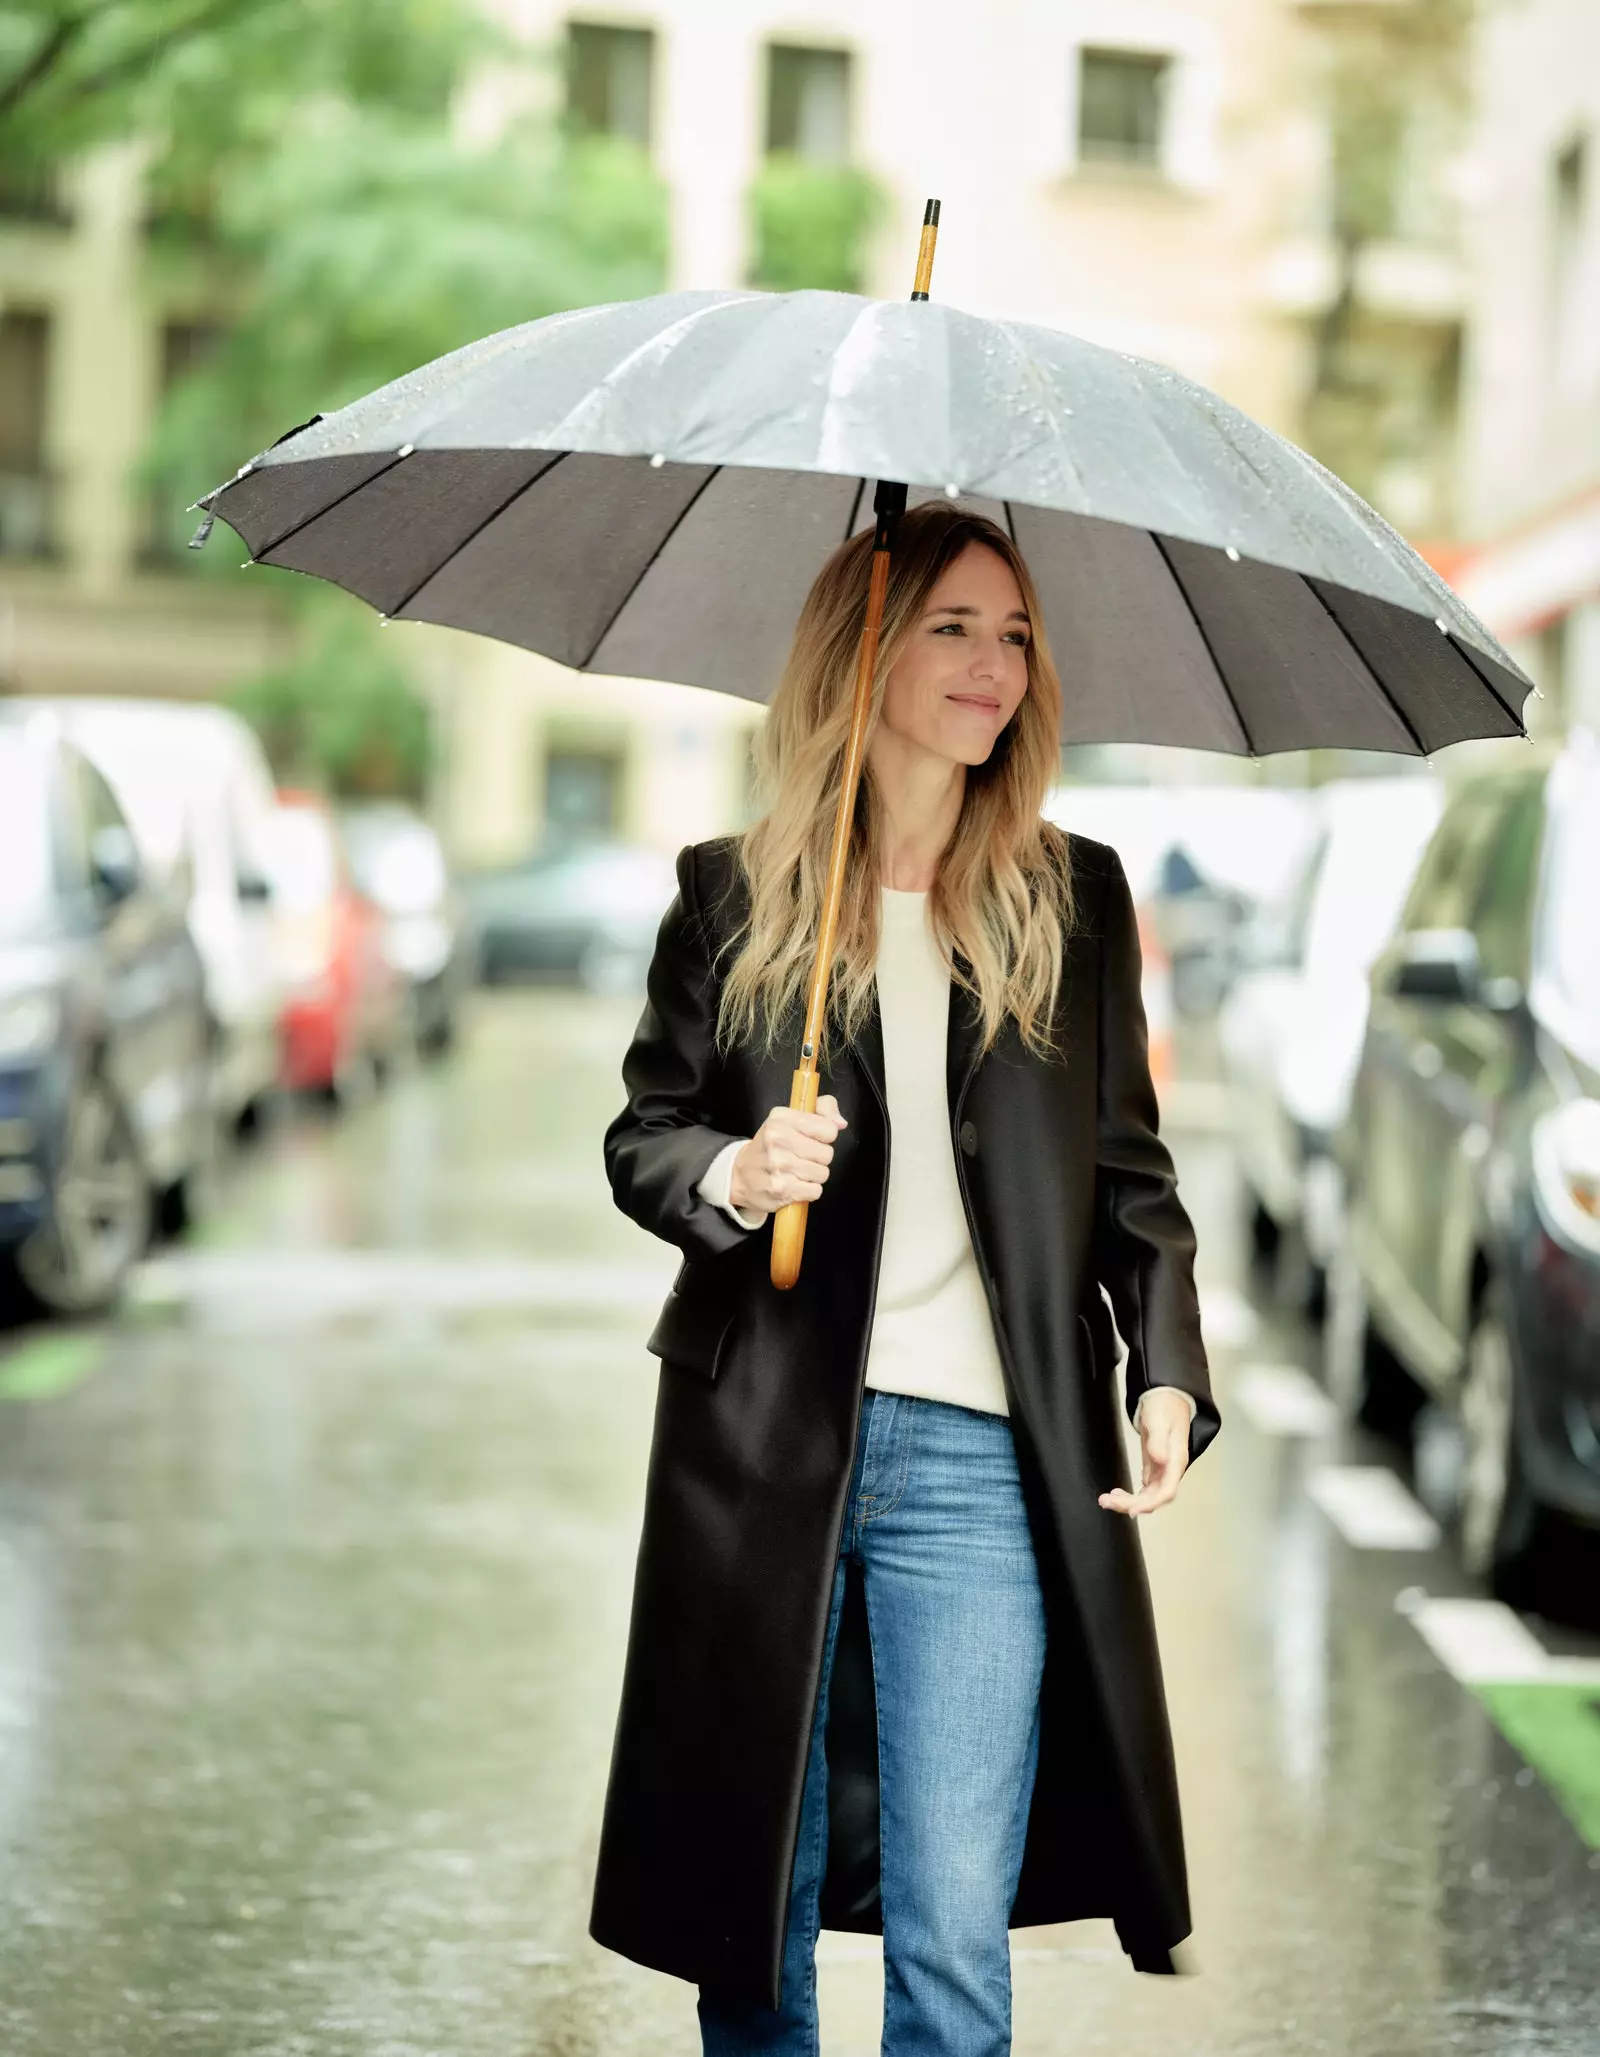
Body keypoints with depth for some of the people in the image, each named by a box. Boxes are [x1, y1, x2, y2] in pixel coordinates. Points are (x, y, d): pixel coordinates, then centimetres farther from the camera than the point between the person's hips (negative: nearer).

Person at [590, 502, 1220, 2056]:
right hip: (760, 1443, 0)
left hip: (978, 1458, 0)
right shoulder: (730, 895, 6)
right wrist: (729, 1171, -14)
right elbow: (640, 1136, 9)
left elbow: (1129, 1170, 10)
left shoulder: (1076, 900, 8)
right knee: (756, 1901, 9)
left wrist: (1167, 1369, -5)